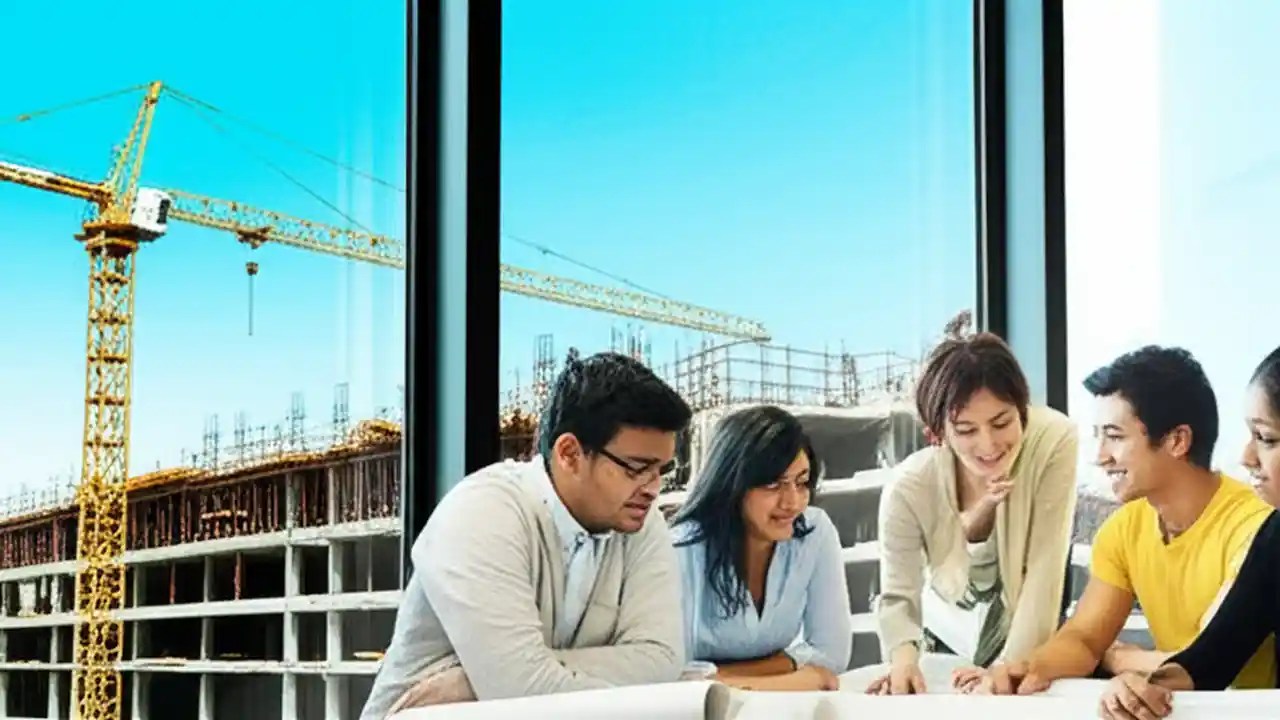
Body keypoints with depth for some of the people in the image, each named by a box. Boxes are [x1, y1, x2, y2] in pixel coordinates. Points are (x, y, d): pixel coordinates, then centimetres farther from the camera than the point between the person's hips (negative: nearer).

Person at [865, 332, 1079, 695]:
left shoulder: (1054, 443, -26)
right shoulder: (909, 488, -23)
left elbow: (1045, 572, -24)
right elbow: (897, 598, -21)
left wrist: (1009, 668, -30)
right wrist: (904, 656, -41)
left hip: (1028, 642, 0)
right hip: (947, 643, 0)